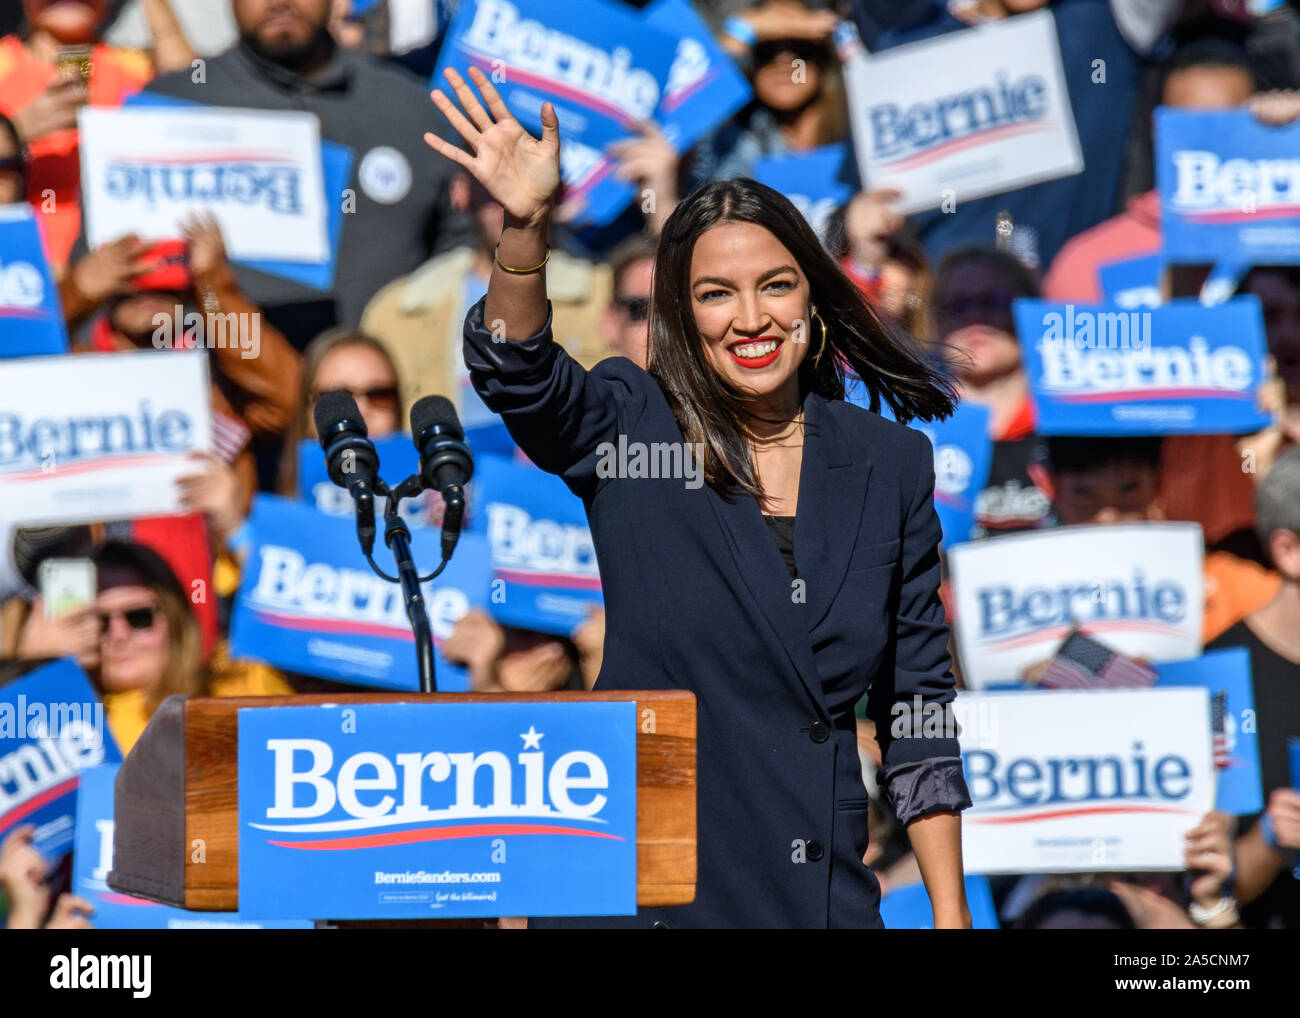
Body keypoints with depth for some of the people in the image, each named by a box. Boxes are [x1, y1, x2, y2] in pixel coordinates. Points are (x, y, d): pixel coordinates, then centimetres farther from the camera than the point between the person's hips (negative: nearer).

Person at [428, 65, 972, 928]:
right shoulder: (627, 429, 0)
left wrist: (952, 914, 4)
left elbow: (918, 706, 8)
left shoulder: (891, 465, 6)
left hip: (819, 891, 2)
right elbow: (516, 371, -22)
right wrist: (527, 226, -40)